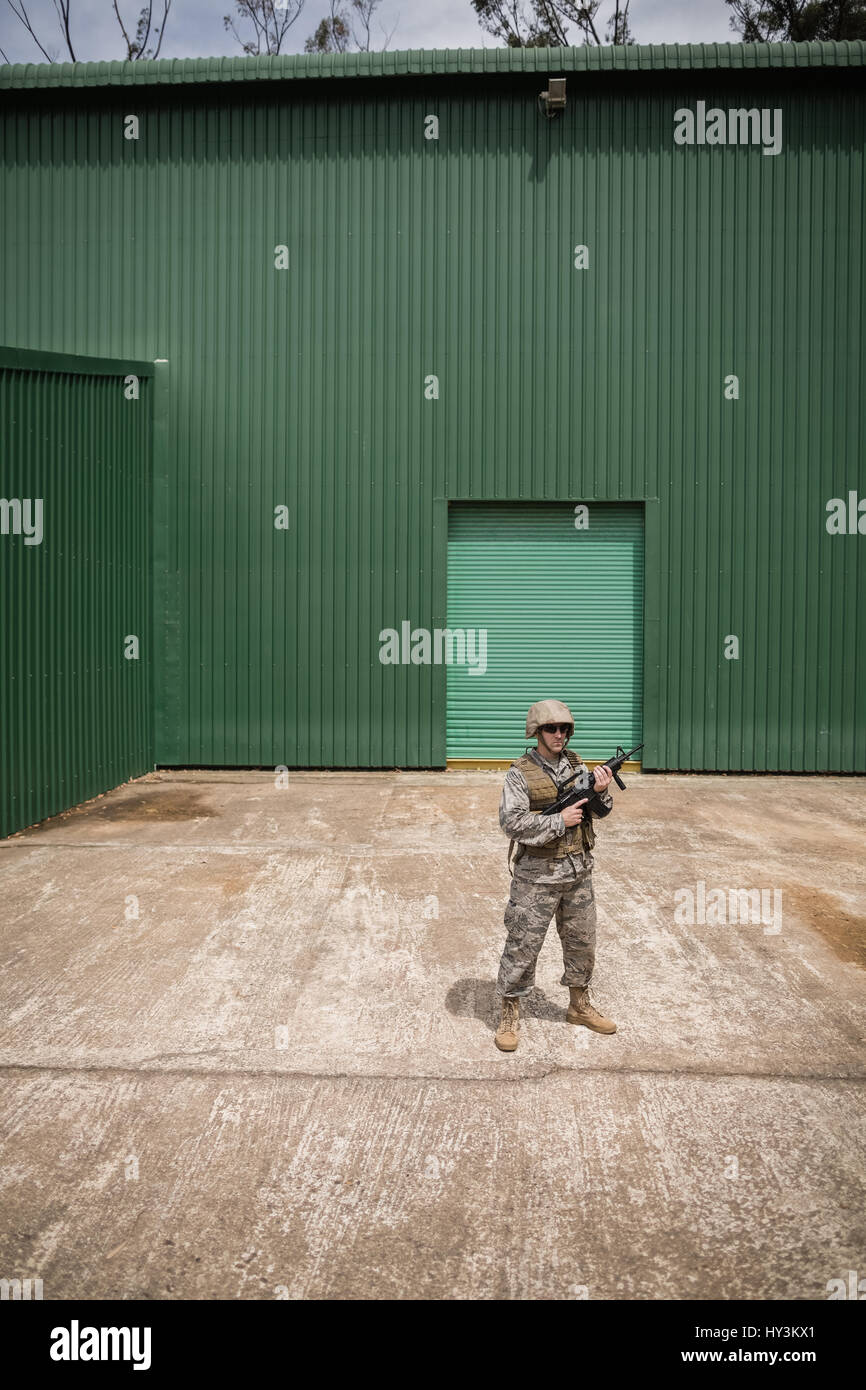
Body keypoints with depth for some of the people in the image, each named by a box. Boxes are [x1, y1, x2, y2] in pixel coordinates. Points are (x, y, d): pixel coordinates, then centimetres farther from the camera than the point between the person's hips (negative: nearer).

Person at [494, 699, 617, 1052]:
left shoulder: (575, 764, 6)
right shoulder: (520, 774, -12)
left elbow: (600, 811, 8)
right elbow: (512, 822, -21)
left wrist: (601, 791, -14)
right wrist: (560, 821, -20)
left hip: (578, 871, 6)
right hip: (538, 875, -6)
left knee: (581, 942, 17)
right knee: (523, 944, 0)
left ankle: (580, 1005, 36)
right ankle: (510, 1015, 16)